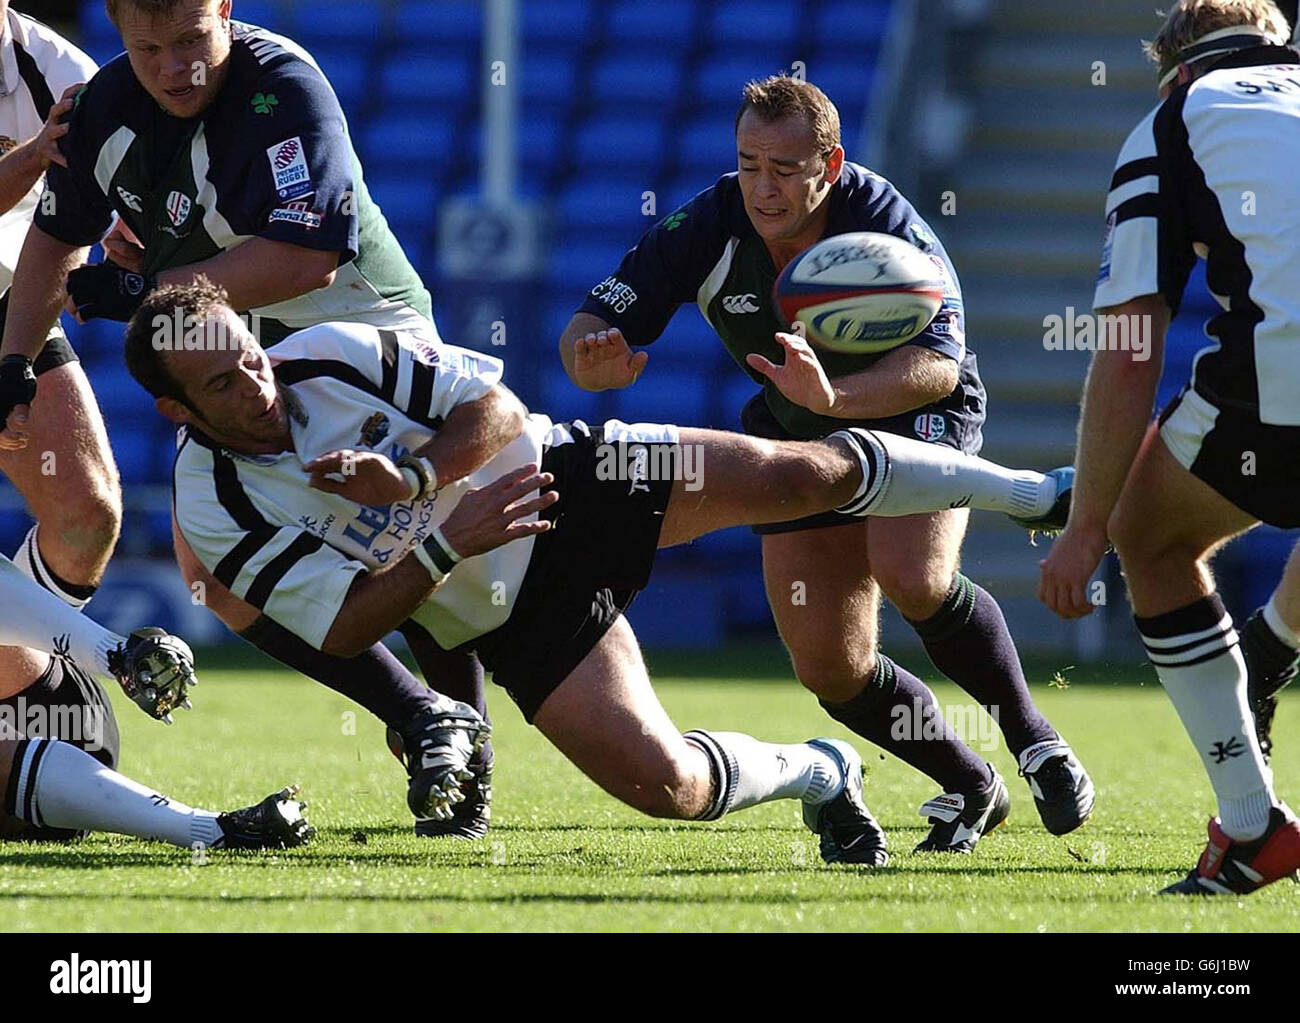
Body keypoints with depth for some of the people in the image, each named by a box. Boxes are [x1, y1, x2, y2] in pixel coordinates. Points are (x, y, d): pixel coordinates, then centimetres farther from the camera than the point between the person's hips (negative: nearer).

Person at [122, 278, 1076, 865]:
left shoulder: (334, 352, -12)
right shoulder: (218, 510, -15)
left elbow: (497, 408, -8)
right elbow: (343, 628, -16)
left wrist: (412, 478, -27)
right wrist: (443, 545, -29)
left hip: (574, 477, 1)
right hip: (519, 619, -1)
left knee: (797, 473, -14)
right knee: (663, 783, -19)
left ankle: (1029, 489, 6)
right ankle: (821, 775, 13)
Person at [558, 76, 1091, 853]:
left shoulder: (887, 228, -30)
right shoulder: (707, 230, -21)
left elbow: (939, 365, -39)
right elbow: (591, 328, -20)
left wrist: (836, 395, -57)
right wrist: (596, 359, -45)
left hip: (914, 412, -4)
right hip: (798, 439, 4)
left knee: (911, 576, -33)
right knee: (830, 666, -4)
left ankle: (1033, 737, -10)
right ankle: (970, 788, 20)